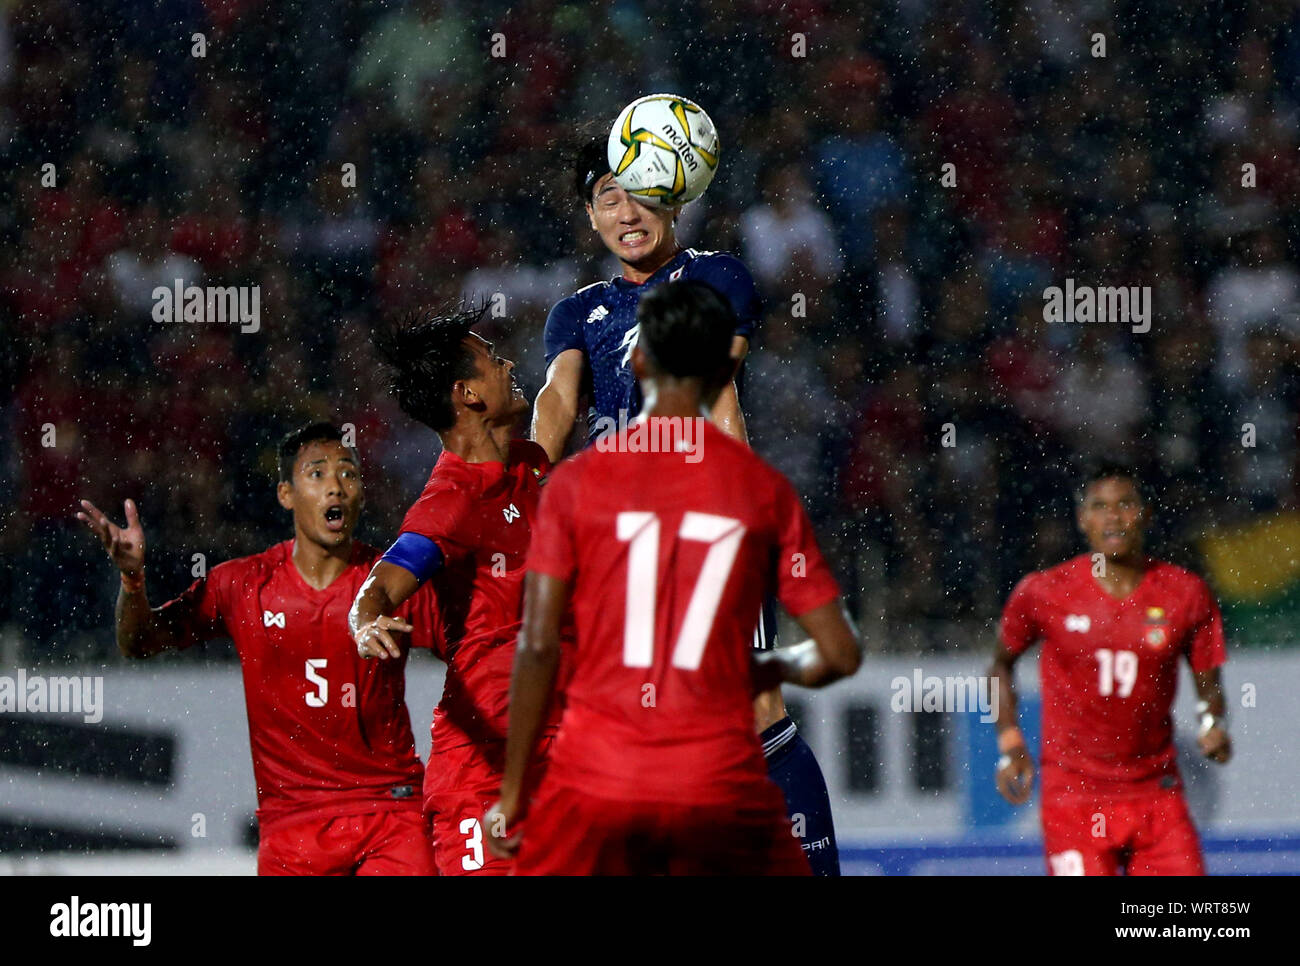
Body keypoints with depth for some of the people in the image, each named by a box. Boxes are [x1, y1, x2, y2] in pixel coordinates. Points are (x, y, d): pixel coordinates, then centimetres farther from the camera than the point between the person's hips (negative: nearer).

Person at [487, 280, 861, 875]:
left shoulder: (578, 481, 1)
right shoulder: (765, 489, 3)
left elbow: (537, 647, -4)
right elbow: (839, 654, 2)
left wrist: (513, 793, 2)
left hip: (595, 780, 0)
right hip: (722, 785, 0)